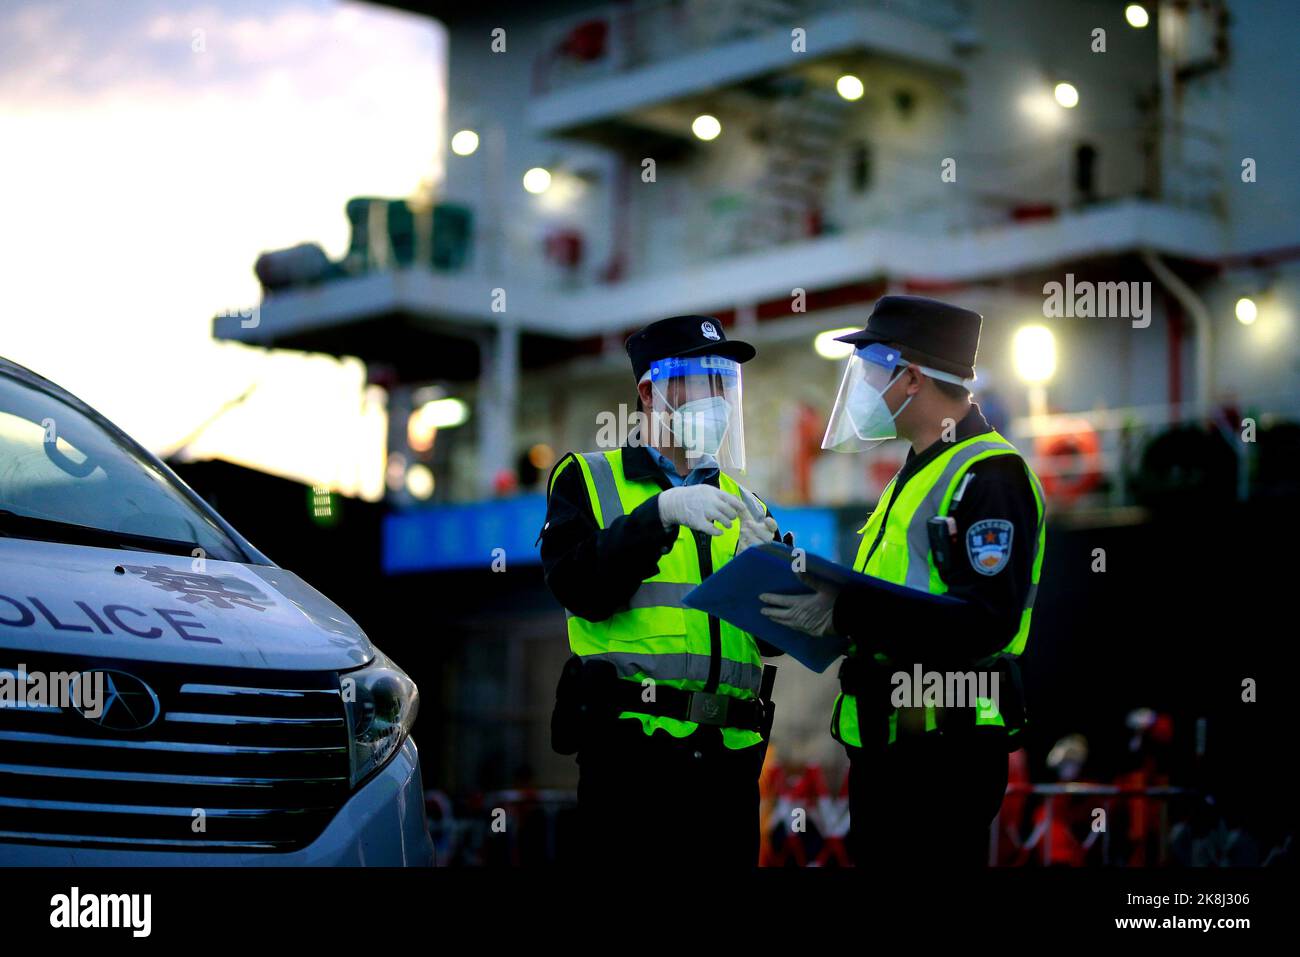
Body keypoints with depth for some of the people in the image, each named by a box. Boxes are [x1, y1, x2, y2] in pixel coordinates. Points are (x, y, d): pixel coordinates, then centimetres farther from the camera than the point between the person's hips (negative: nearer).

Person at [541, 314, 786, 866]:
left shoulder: (740, 504, 20)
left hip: (729, 758, 4)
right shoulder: (588, 479, 8)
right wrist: (661, 514, -18)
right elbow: (578, 587, -9)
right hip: (630, 751, -4)